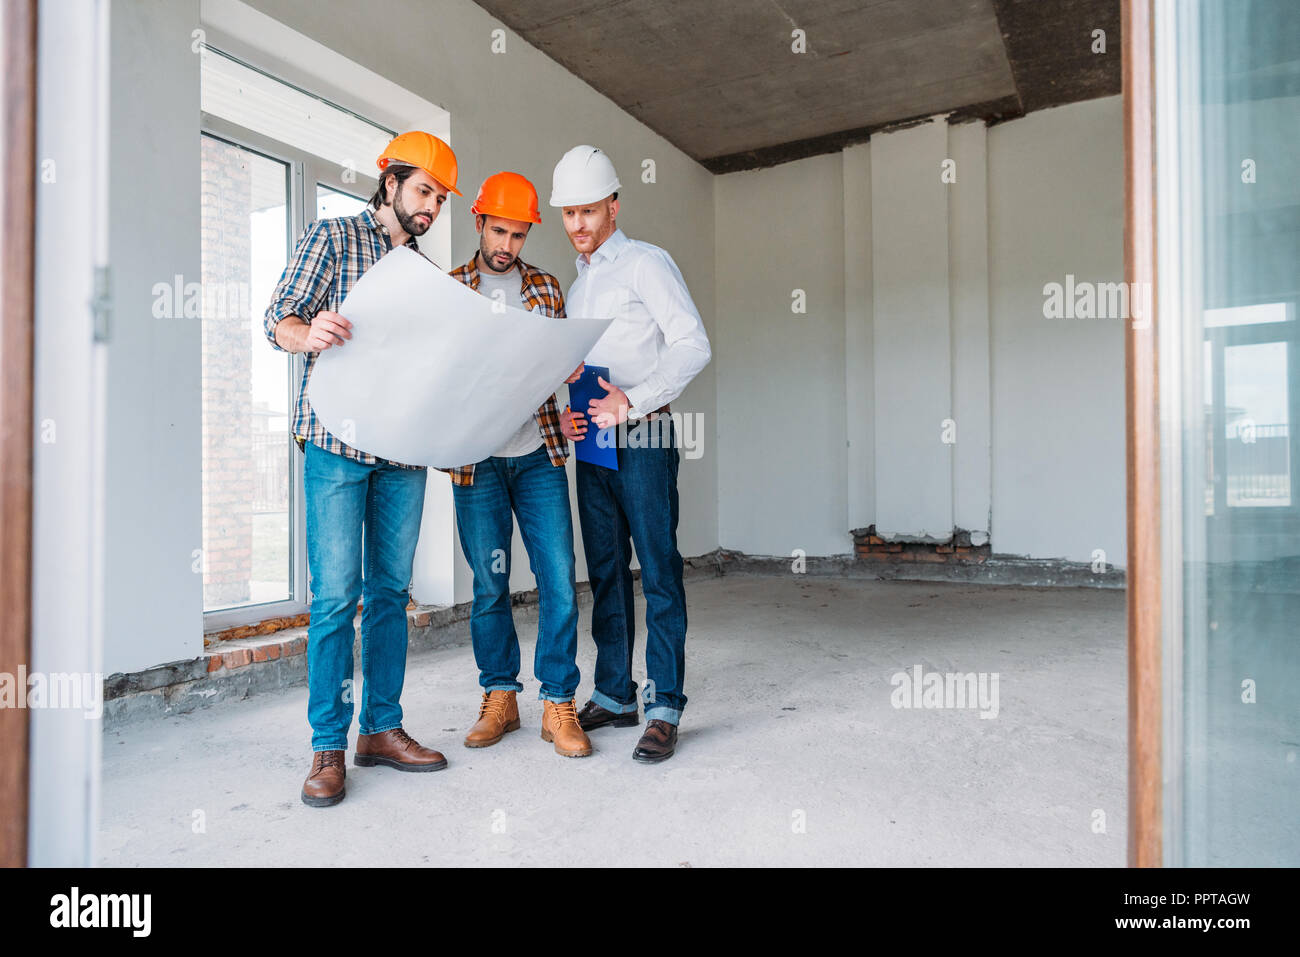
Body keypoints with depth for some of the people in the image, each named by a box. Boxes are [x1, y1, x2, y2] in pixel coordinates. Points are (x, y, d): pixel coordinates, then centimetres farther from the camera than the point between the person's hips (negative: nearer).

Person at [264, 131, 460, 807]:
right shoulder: (332, 238, 7)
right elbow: (278, 322, -2)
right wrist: (311, 332, -26)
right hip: (338, 441, -5)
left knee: (391, 588, 6)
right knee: (336, 594, -7)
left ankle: (382, 728, 16)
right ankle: (329, 746, 4)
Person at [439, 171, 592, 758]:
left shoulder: (545, 289, 12)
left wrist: (570, 367, -5)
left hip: (538, 455, 1)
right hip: (477, 460, -1)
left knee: (559, 580, -3)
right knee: (489, 585, 7)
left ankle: (559, 706, 9)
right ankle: (499, 698, 23)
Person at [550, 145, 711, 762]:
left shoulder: (646, 263, 0)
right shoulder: (576, 284, 22)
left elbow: (693, 345, -10)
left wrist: (633, 401, -18)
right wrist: (566, 411, 4)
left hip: (643, 438, -7)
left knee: (658, 571, -6)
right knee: (605, 571, 9)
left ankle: (664, 708, 0)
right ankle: (614, 695, 19)